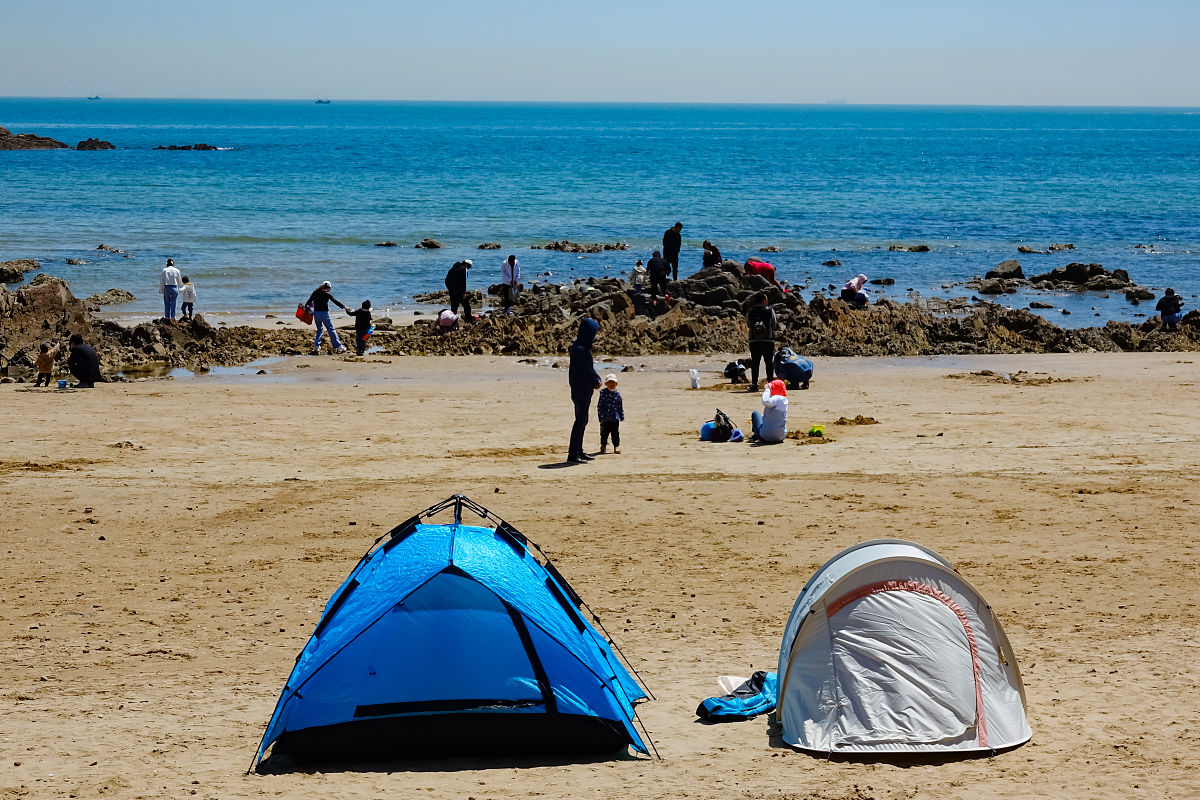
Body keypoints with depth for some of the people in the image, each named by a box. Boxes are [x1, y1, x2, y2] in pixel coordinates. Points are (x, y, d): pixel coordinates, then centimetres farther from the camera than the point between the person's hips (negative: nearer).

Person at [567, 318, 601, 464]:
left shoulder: (584, 347, 12)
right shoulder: (579, 349, -20)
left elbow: (589, 367, 16)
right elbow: (587, 370, -20)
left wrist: (596, 380, 0)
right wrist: (596, 381, -3)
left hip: (584, 391, 10)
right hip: (581, 391, -10)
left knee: (582, 421, 16)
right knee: (580, 421, -8)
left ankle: (578, 451, 24)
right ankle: (572, 455, -7)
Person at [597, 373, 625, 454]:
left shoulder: (617, 394, 4)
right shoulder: (603, 393, -6)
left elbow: (620, 406, 12)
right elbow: (599, 406, -6)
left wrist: (622, 416, 11)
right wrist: (601, 417, -10)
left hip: (615, 418, 2)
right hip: (605, 418, -2)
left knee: (615, 433, 2)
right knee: (604, 433, 8)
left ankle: (616, 446, 9)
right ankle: (603, 446, 22)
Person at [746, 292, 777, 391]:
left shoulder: (750, 312, 2)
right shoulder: (770, 311, -4)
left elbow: (748, 325, 8)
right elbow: (774, 325, 0)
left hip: (754, 341, 2)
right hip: (768, 340, -2)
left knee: (754, 363, 4)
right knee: (769, 363, 5)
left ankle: (754, 384, 0)